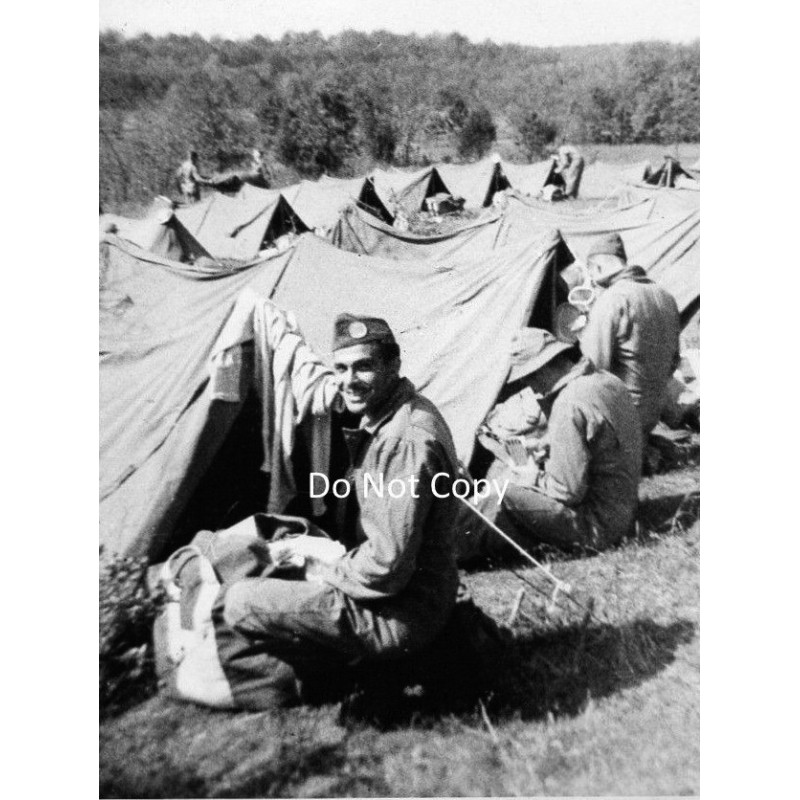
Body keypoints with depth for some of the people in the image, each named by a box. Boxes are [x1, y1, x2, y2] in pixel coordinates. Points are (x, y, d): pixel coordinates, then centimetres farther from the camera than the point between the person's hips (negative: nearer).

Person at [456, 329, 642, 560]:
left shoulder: (569, 405, -25)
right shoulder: (608, 381, 5)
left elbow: (567, 492, -23)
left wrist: (528, 475, -6)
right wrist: (543, 442, 5)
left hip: (597, 526, -10)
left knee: (501, 494, -19)